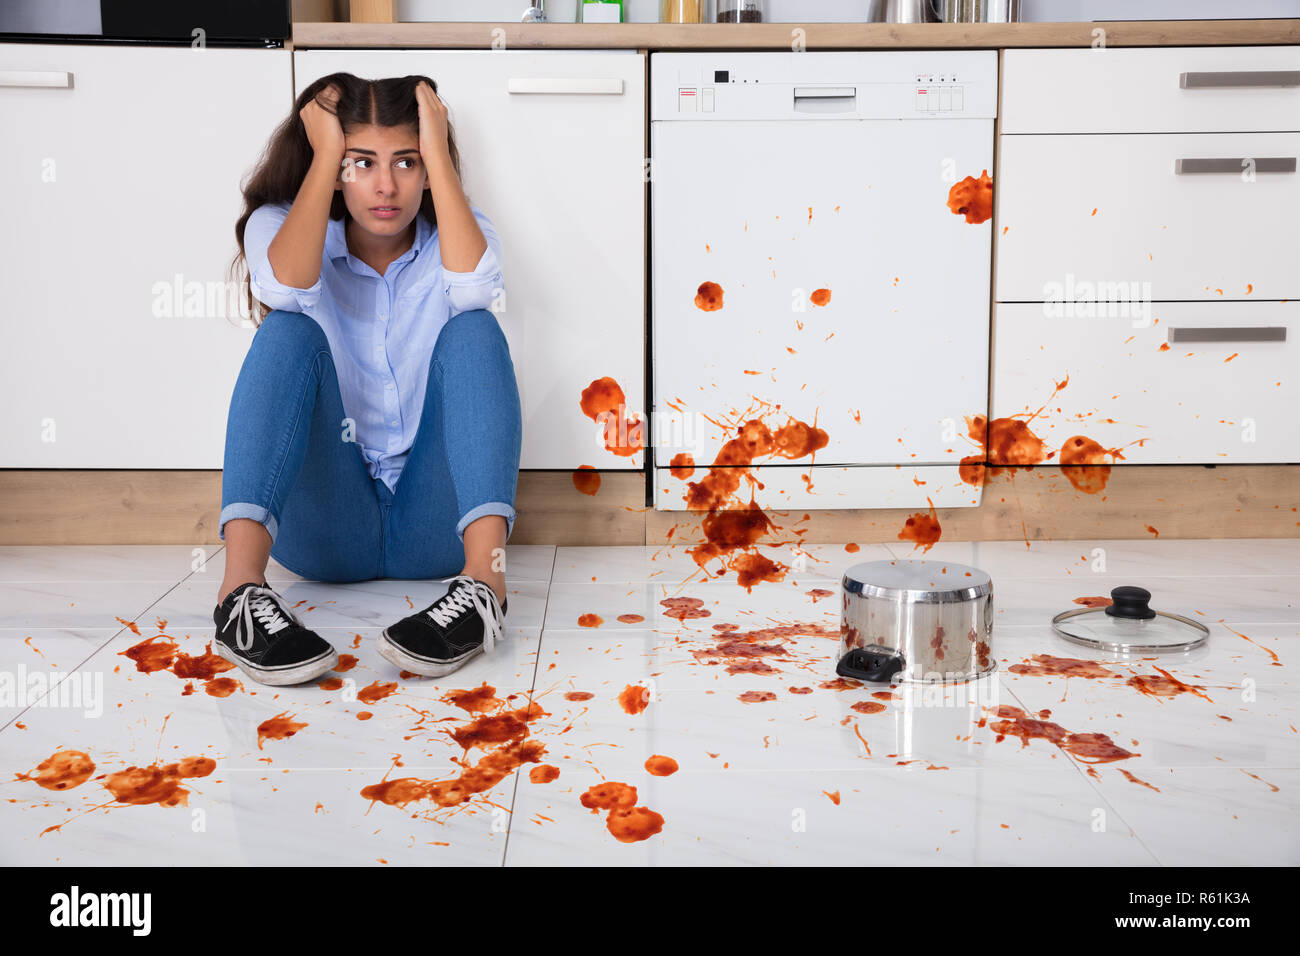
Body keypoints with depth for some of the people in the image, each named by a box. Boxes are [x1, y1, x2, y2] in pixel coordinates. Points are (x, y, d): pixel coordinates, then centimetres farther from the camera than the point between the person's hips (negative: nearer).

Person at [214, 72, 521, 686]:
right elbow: (287, 285, -20)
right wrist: (326, 153, -13)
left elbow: (474, 288, -20)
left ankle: (483, 581, -42)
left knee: (473, 329, -20)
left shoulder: (454, 237, 7)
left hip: (435, 525, 1)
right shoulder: (281, 226, 6)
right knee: (289, 331, -22)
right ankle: (241, 588, -43)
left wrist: (437, 151, -13)